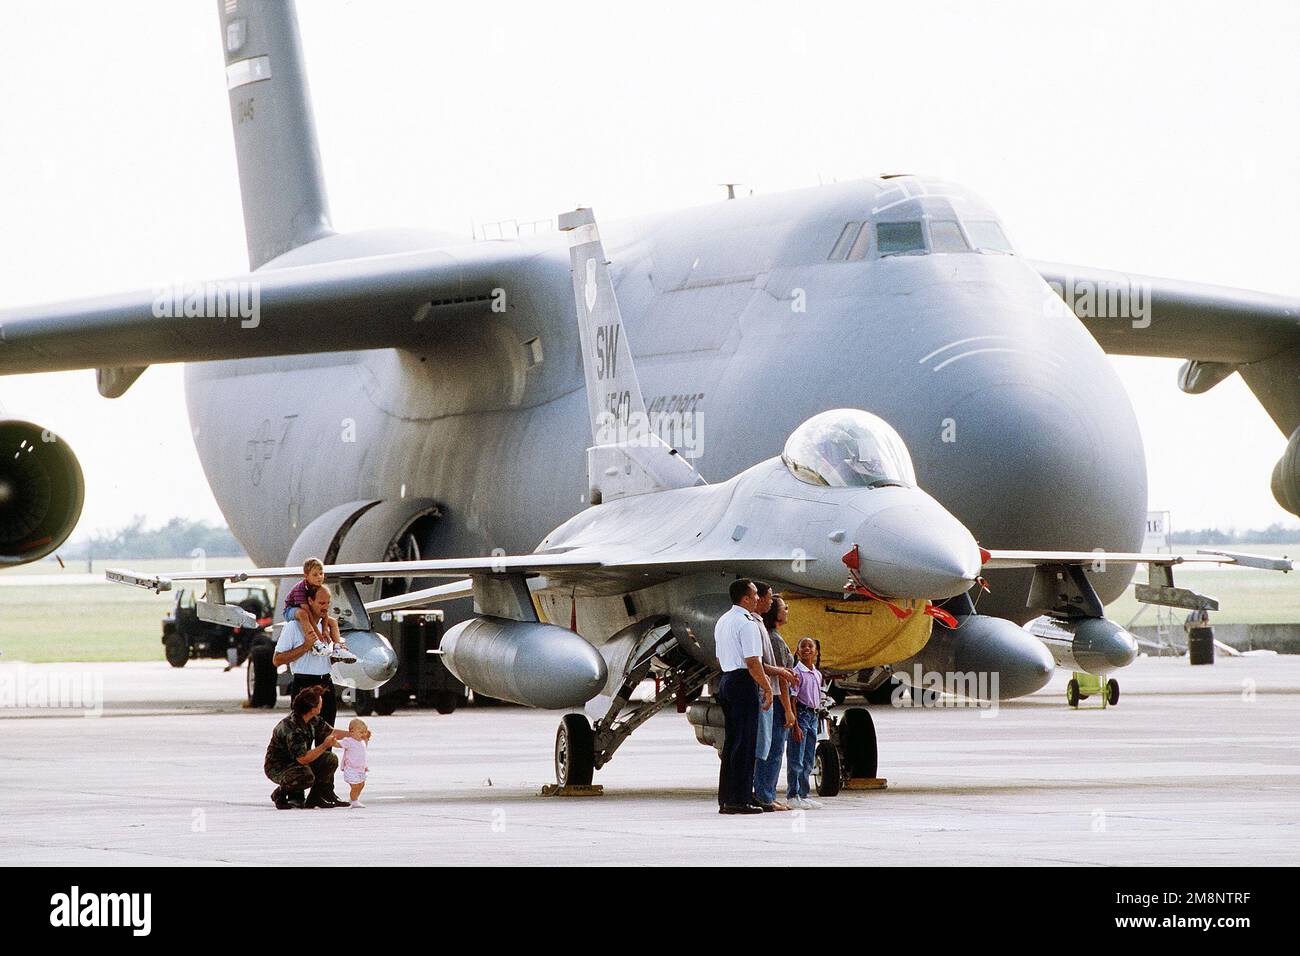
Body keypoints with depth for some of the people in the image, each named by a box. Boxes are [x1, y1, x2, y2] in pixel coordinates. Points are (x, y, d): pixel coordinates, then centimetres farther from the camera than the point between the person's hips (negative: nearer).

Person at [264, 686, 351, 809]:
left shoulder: (313, 720, -4)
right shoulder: (291, 728, -32)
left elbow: (331, 732, 13)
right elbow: (303, 759, -32)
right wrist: (324, 746, -30)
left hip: (297, 763, 9)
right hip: (277, 768, -9)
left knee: (331, 760, -1)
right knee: (306, 776, -36)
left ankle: (316, 798, 10)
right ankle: (280, 795, -7)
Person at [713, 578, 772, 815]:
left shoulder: (722, 622, 17)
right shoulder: (746, 624, -14)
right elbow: (753, 663, -18)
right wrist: (767, 688, -11)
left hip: (726, 679, 10)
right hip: (744, 682, -10)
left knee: (730, 740, 12)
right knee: (745, 742, -7)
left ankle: (725, 799, 13)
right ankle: (739, 799, -9)